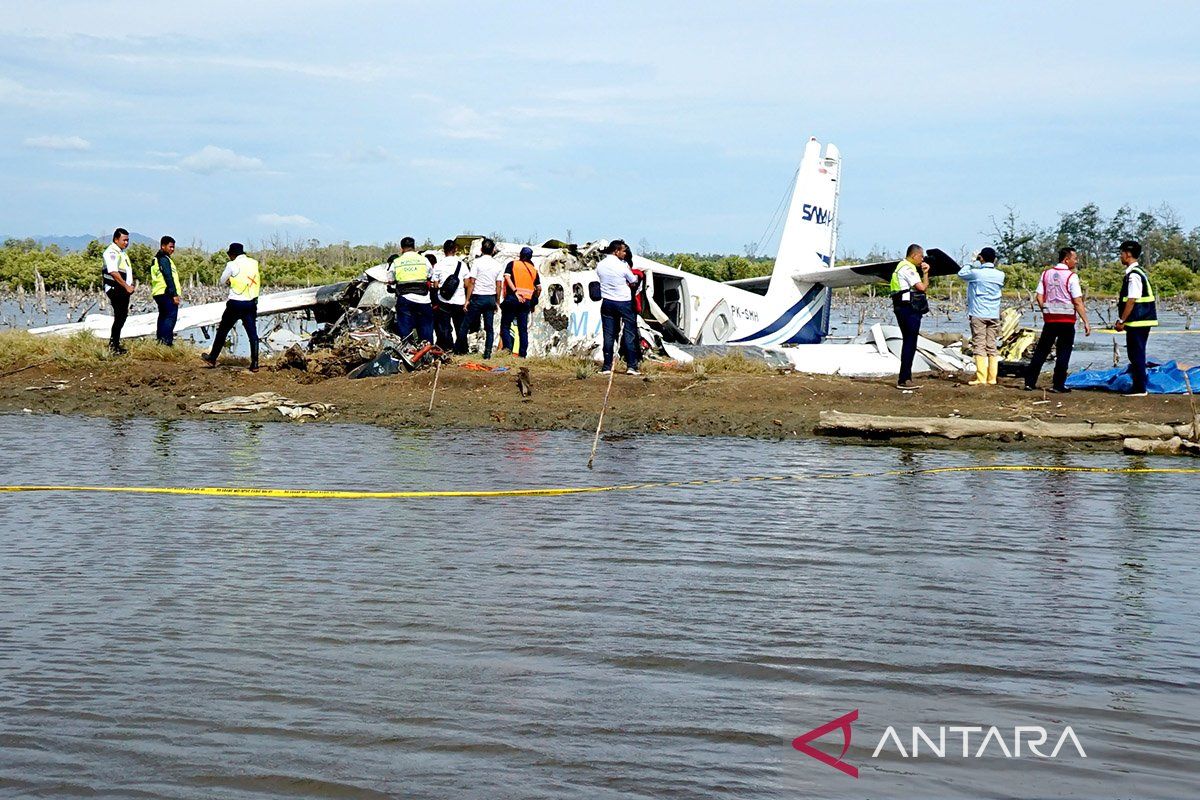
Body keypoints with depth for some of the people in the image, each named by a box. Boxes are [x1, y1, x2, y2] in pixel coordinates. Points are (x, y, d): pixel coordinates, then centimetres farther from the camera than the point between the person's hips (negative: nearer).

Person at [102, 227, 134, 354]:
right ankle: (114, 344, -8)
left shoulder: (122, 253, 19)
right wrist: (127, 286, -19)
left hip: (124, 290, 10)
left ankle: (114, 342, 19)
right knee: (119, 316, -11)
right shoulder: (111, 252, -12)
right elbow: (114, 273, -21)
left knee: (123, 315, 12)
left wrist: (131, 285, 11)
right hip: (115, 289, -10)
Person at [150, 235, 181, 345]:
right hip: (166, 294, -11)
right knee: (171, 316, -15)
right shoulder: (164, 259, -11)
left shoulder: (156, 259, 20)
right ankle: (166, 339, -25)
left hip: (157, 293, 11)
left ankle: (160, 338, 16)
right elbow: (168, 278, -18)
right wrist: (174, 294, -19)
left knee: (163, 316, 15)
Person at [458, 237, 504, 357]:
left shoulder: (477, 262, -6)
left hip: (478, 298, -4)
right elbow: (499, 286, 5)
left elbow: (471, 282, -9)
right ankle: (488, 352, 4)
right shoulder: (498, 265, 5)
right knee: (489, 328, 7)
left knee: (466, 325, 5)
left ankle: (459, 349, 9)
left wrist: (467, 299, -5)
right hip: (491, 298, 4)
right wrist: (497, 302, 14)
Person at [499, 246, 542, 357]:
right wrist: (534, 301, 24)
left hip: (512, 299, -3)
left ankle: (507, 346, -17)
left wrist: (515, 291, -17)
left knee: (505, 325, 3)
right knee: (523, 328, 7)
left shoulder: (512, 264, 6)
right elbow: (539, 288, 13)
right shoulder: (534, 270, 16)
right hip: (527, 301, 3)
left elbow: (507, 277, -11)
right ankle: (523, 353, 4)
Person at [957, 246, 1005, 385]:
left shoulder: (976, 273, -10)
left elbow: (961, 273, 8)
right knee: (992, 347, 7)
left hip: (978, 315, -4)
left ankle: (981, 378, -10)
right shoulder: (1000, 275, 3)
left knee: (979, 346, -4)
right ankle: (992, 378, 4)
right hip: (994, 315, 4)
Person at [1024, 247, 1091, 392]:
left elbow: (1039, 298, 5)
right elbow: (1078, 302, -13)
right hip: (1067, 320, -5)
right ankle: (1058, 385, 3)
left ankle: (1030, 382, 10)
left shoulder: (1046, 274, 6)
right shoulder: (1071, 276, -10)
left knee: (1041, 351, 10)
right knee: (1063, 353, 3)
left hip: (1050, 319, 5)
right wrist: (1086, 322, -9)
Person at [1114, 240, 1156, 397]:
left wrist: (1121, 321, -17)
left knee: (1136, 355, -5)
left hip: (1137, 322, -10)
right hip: (1142, 321, 10)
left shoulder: (1133, 275, -17)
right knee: (1137, 355, 15)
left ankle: (1139, 389, -2)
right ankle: (1139, 387, 20)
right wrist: (1122, 319, 22)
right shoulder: (1139, 272, 15)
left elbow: (1132, 301, -21)